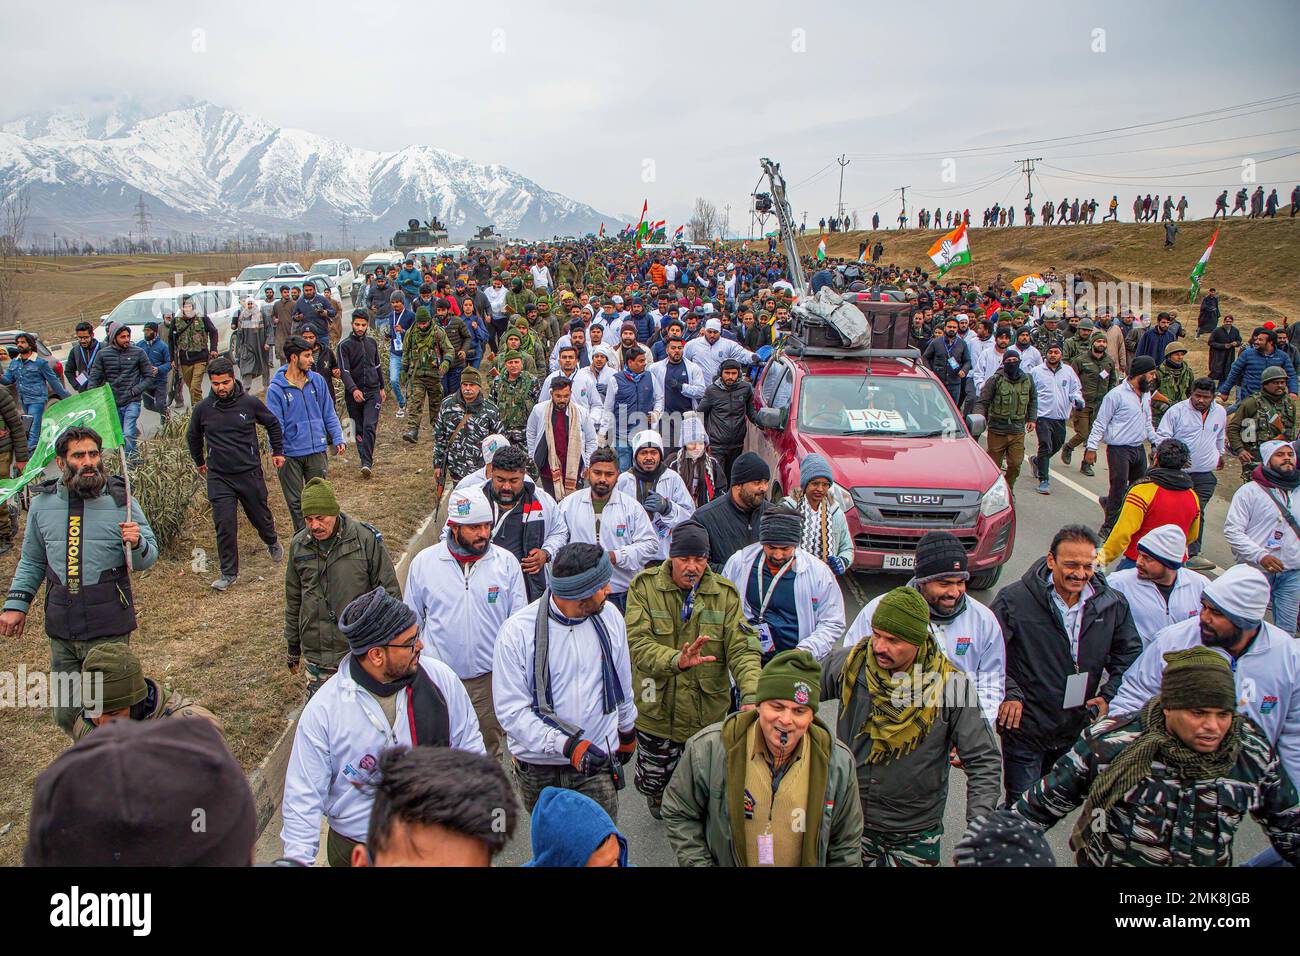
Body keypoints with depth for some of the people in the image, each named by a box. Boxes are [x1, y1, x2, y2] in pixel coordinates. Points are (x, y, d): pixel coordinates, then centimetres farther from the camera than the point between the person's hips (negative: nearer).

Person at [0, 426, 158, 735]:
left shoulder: (121, 501, -4)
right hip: (61, 631, 3)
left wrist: (136, 544, -22)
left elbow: (148, 558, -1)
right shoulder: (43, 503, 5)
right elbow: (31, 562, 17)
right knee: (66, 715, 12)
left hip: (109, 631, -3)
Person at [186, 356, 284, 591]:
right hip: (219, 477, 0)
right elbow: (193, 437, 17)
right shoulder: (203, 408, -4)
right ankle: (228, 573, 8)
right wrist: (200, 462, 25)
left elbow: (273, 424, 12)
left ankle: (272, 543, 47)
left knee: (261, 516, 15)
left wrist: (278, 451, 14)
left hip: (250, 473, 0)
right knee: (225, 526, -4)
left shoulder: (249, 403, -7)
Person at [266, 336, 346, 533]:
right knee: (296, 502, 8)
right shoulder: (276, 389, -9)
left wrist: (338, 438, 1)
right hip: (290, 455, -3)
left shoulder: (317, 381, 1)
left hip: (317, 450, 3)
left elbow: (329, 413, 8)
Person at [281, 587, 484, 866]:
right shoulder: (322, 710, -17)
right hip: (355, 849, -1)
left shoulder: (440, 678, -11)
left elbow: (469, 747, 2)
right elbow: (303, 798, -10)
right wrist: (298, 860, -15)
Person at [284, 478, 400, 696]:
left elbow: (389, 590, -5)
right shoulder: (299, 545, 1)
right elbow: (293, 599, 14)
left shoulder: (365, 538, -12)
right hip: (316, 652, 3)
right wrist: (293, 646, 19)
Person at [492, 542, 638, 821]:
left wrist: (627, 732, 25)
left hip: (598, 762, 2)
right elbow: (511, 711, -18)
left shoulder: (609, 616, -3)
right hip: (538, 770, -2)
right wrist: (567, 744, -28)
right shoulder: (517, 631, -16)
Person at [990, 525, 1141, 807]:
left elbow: (1130, 653, 11)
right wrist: (1008, 693, -18)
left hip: (1079, 729, 4)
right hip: (1025, 728, -4)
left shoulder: (1112, 604, -3)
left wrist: (1109, 695, -2)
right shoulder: (1014, 599, -15)